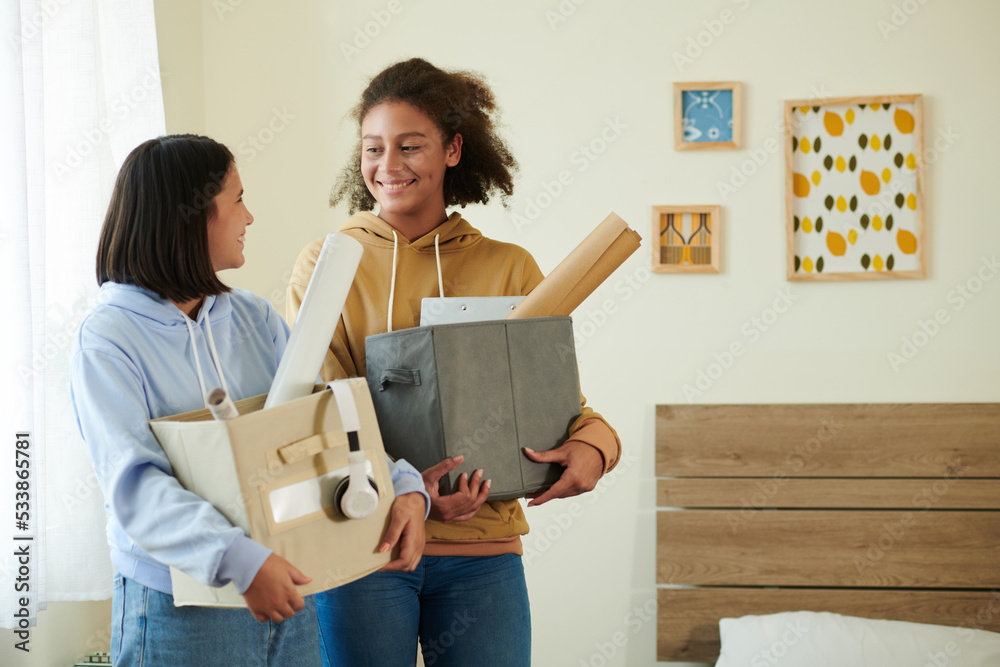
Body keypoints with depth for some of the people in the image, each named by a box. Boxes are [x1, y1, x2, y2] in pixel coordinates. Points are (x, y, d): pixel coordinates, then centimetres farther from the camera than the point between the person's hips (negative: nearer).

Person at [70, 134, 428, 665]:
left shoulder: (252, 318, 9)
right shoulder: (107, 340, -12)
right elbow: (134, 486, -22)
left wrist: (404, 486, -12)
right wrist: (240, 560, -34)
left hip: (285, 593, 6)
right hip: (180, 610, -6)